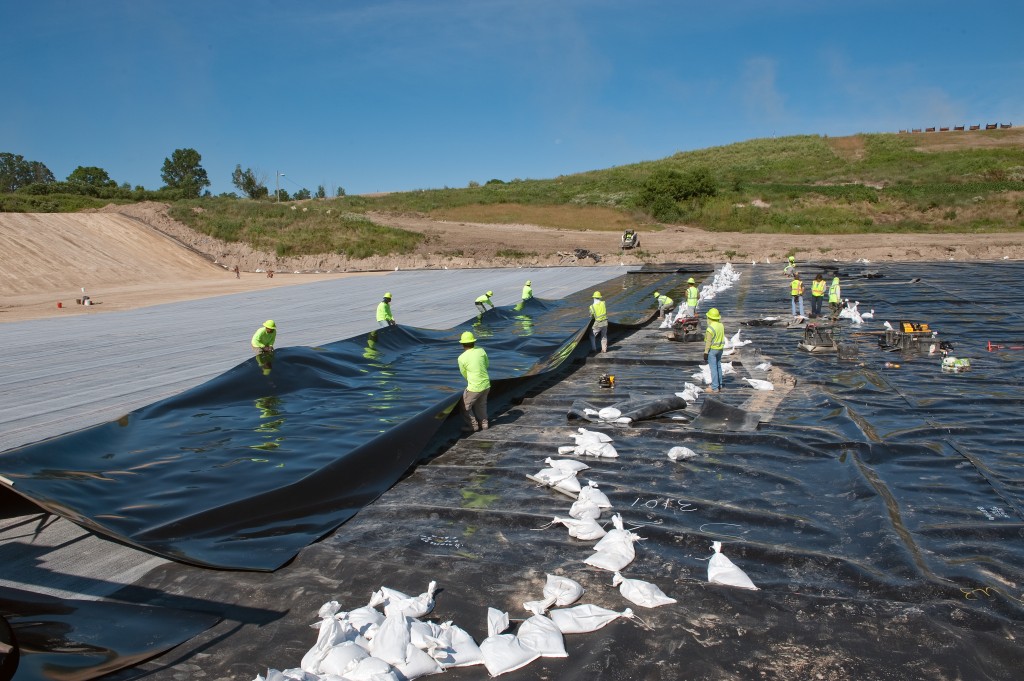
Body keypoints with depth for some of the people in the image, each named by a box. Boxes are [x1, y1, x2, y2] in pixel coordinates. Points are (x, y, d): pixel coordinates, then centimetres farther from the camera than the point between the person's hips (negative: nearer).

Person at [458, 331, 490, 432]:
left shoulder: (461, 358, -14)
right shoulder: (481, 350, -4)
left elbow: (464, 374, 2)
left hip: (474, 387, -5)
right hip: (486, 384, 5)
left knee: (465, 406, 15)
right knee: (481, 405, 27)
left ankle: (473, 426, 21)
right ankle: (483, 424, 35)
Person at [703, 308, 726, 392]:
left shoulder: (710, 328, -22)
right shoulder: (721, 325, 3)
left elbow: (708, 342, -20)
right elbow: (722, 338, 11)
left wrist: (705, 353, -15)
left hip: (712, 350, -8)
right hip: (720, 349, 8)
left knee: (713, 368, -3)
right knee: (718, 367, 17)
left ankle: (715, 388, -1)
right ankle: (720, 386, 24)